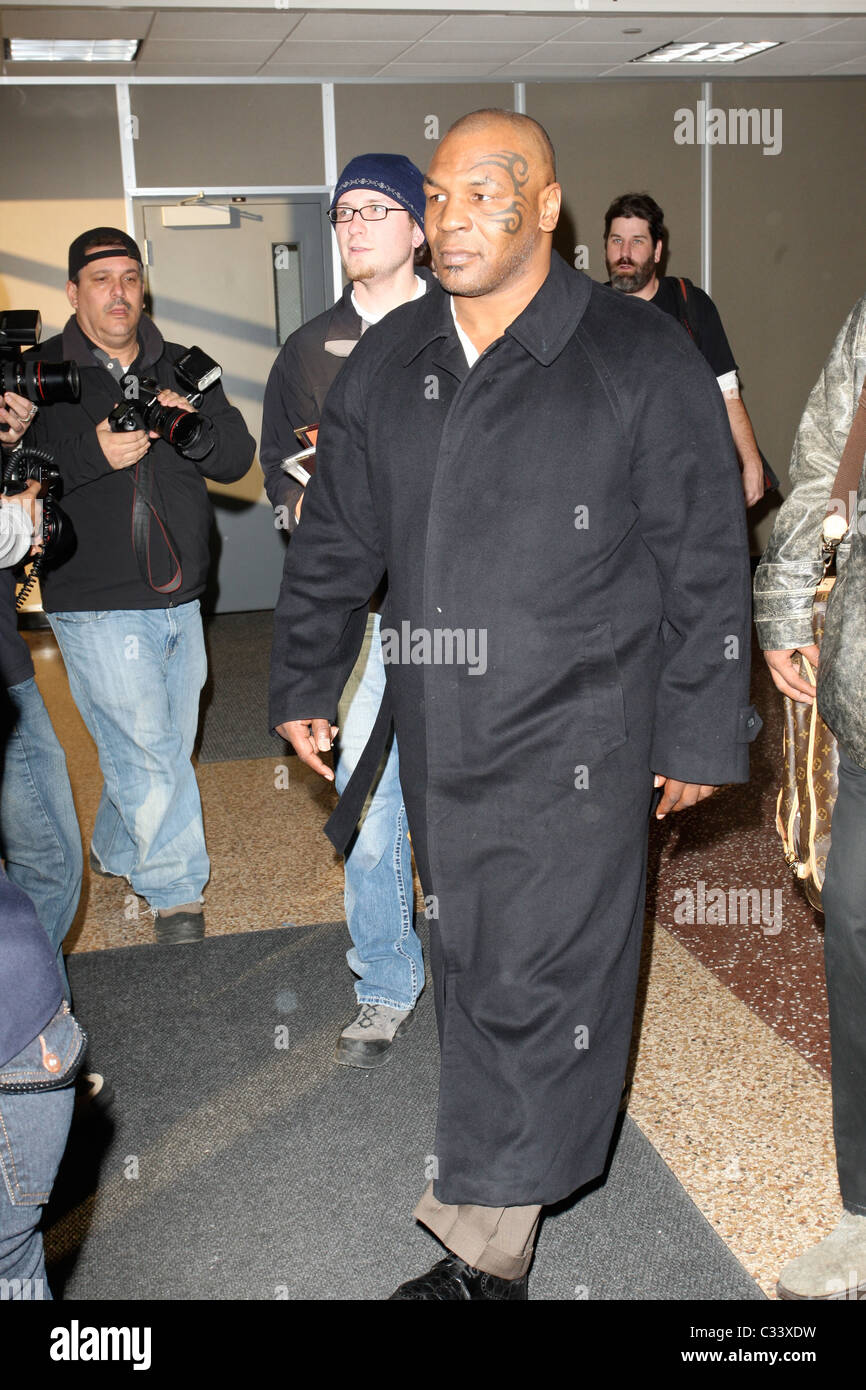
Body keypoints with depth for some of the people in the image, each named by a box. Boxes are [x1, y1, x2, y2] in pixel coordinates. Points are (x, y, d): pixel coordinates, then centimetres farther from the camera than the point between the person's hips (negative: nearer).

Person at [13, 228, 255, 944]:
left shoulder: (183, 370, 11)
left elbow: (237, 458, 5)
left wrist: (191, 424, -16)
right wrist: (92, 452, -22)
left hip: (179, 596, 5)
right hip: (98, 603, -5)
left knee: (167, 748, 16)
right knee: (150, 755, -4)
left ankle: (117, 851, 39)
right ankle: (176, 887, 14)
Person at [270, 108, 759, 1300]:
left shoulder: (643, 362, -5)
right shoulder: (386, 365, 8)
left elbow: (706, 564, -3)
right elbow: (335, 542, 16)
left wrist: (699, 733, -3)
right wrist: (304, 687, 19)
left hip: (576, 741, -4)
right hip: (435, 732, 5)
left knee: (537, 977, -3)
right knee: (470, 964, 13)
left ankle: (486, 1250, 11)